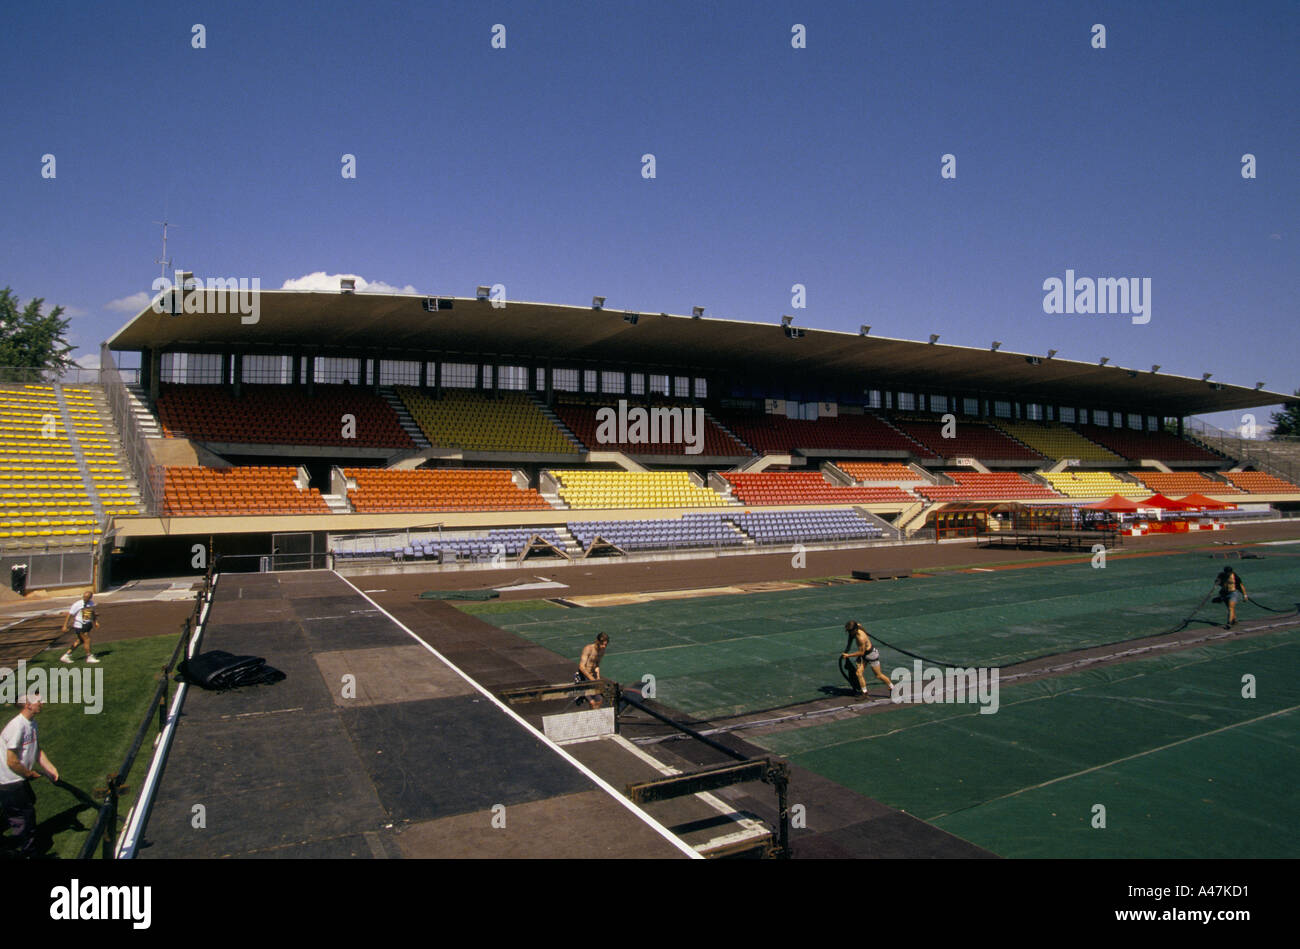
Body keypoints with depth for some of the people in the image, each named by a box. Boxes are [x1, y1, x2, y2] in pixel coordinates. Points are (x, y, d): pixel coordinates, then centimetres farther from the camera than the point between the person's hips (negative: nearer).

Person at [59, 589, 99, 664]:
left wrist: (95, 622, 19)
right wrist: (65, 626, -11)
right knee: (87, 640, -4)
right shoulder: (78, 604, -14)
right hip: (79, 626, -7)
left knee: (80, 641, 14)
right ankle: (89, 657, 9)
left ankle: (66, 655, 26)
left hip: (87, 625, 7)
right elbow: (70, 614, -10)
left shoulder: (91, 603, 5)